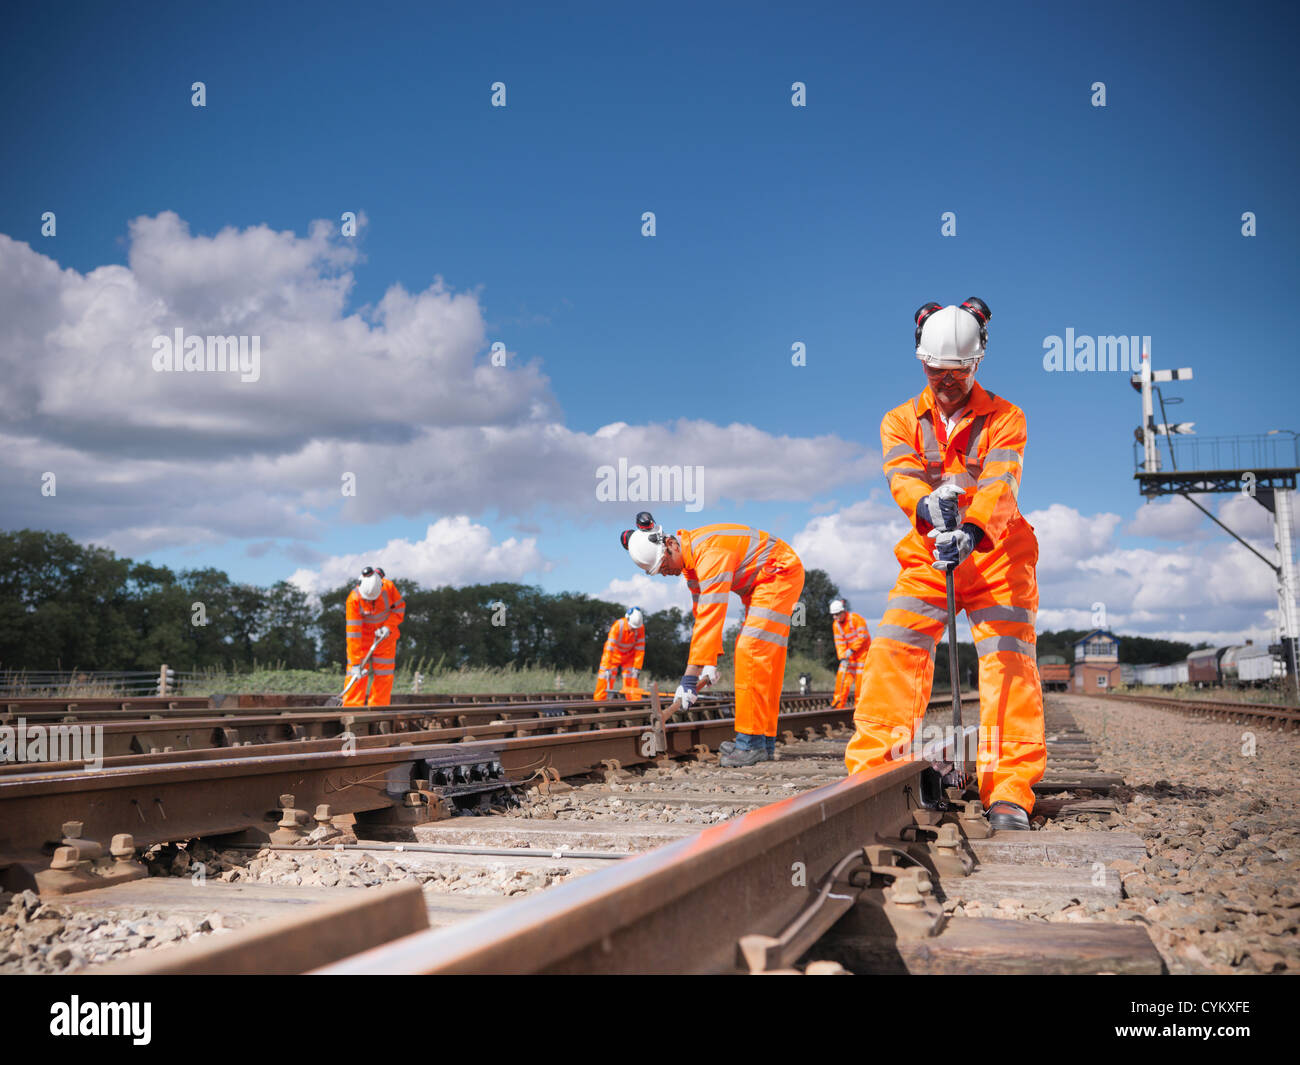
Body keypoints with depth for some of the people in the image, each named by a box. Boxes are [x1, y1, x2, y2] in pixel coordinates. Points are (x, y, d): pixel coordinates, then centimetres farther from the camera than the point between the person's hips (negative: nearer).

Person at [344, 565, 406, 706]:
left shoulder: (389, 587, -23)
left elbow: (400, 607, -4)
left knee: (383, 674, -1)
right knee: (357, 673, -10)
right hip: (363, 635, -2)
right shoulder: (353, 599, -29)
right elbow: (353, 631, -29)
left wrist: (388, 627, -20)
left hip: (385, 635, 2)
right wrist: (355, 663, -29)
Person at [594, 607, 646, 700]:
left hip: (629, 656, 2)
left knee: (632, 679, -6)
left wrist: (637, 668, -16)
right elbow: (609, 648, -35)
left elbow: (640, 649, -15)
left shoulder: (641, 628, -23)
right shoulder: (618, 626, -34)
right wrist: (607, 669, -38)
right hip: (614, 654, -2)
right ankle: (598, 702, -5)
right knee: (604, 678, -10)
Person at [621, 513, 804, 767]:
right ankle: (765, 743, 12)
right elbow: (701, 614, 7)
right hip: (757, 585, 10)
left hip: (780, 574, -10)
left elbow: (711, 616, -36)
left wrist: (691, 676, -36)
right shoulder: (689, 561, 1)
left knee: (752, 653, -17)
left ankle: (752, 743, -16)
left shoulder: (710, 553, -31)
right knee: (761, 660, 9)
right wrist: (710, 662, 1)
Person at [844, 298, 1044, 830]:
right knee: (893, 653, -12)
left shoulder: (1004, 418, 0)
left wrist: (972, 530, -40)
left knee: (1009, 659, -12)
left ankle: (1009, 791, -9)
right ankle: (869, 770, -7)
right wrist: (927, 505, -38)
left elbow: (1000, 484, -18)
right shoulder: (901, 421, 7)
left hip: (996, 553, -1)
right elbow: (902, 477, -13)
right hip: (927, 555, 2)